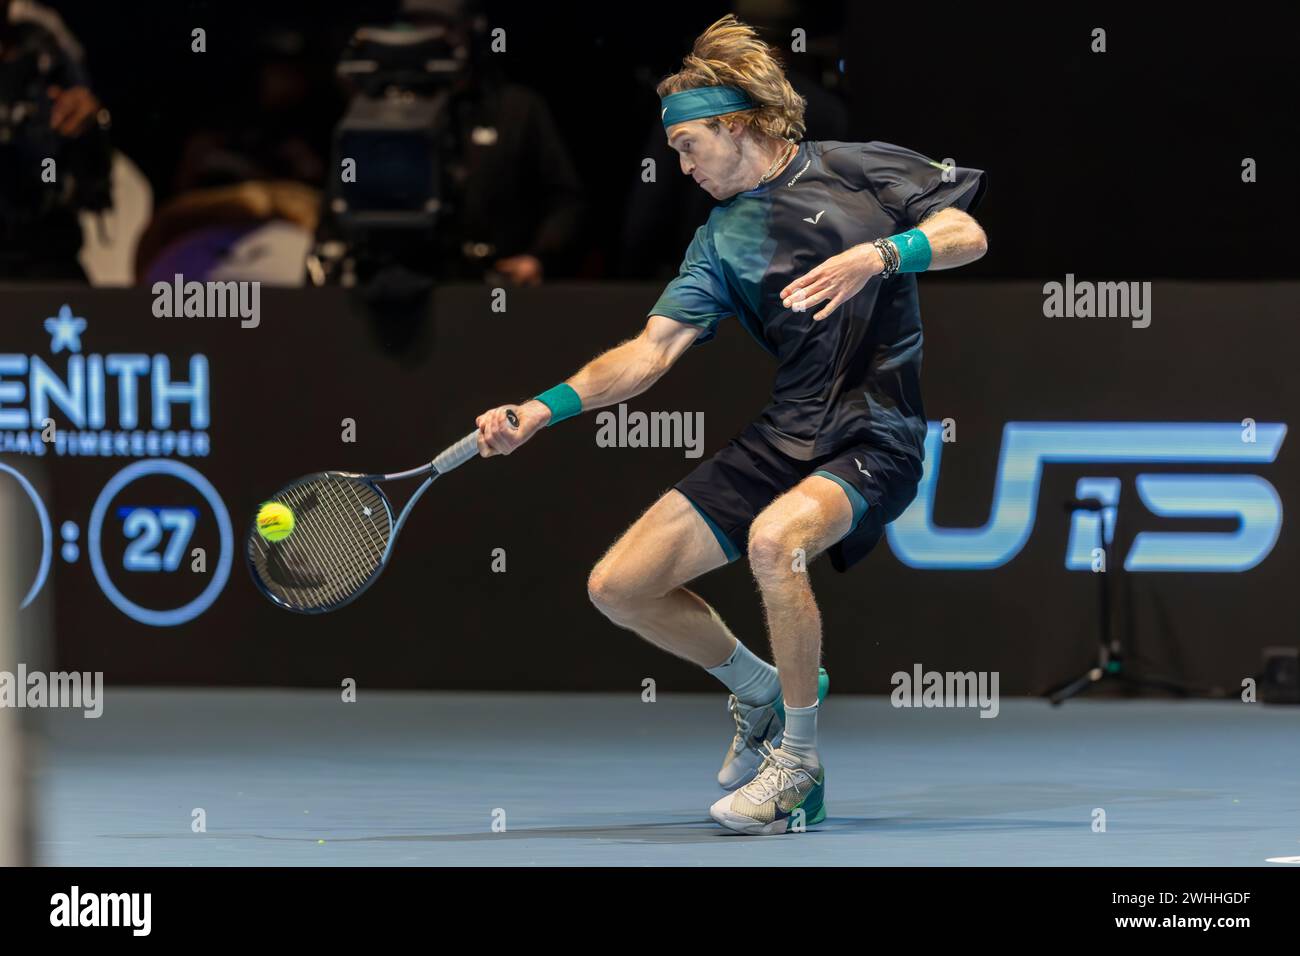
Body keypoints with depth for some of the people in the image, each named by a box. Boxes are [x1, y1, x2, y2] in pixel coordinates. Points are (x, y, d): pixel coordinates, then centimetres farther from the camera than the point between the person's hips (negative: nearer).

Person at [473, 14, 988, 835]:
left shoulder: (859, 169, 3)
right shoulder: (723, 237, 14)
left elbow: (968, 235, -5)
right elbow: (649, 353, 6)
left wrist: (875, 255, -22)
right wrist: (537, 412, -7)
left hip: (878, 438, -6)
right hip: (785, 435, 6)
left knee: (775, 537, -37)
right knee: (620, 585, -2)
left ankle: (799, 764, -18)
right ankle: (760, 690, 24)